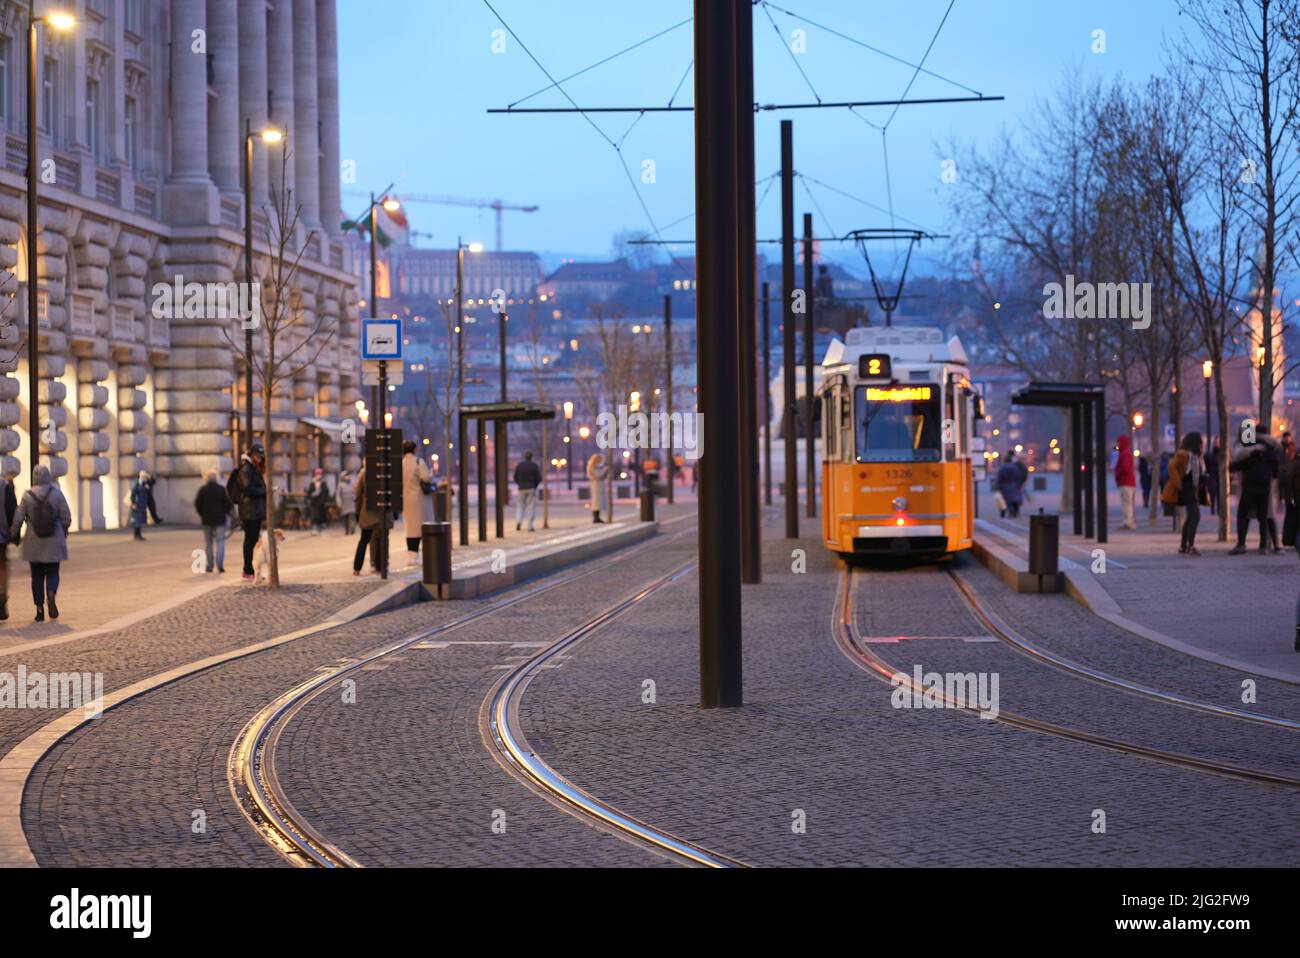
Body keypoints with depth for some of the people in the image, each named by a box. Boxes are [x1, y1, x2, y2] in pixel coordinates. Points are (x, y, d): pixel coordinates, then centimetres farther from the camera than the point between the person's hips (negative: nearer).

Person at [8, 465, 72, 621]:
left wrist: (14, 536, 9)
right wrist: (63, 532, 14)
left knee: (37, 576, 10)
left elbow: (18, 519, -5)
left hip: (33, 543, 0)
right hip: (53, 543, 0)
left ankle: (40, 609, 6)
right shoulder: (56, 494, -6)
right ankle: (51, 594, -21)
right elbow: (66, 517, -4)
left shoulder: (27, 496, -6)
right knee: (52, 572, 9)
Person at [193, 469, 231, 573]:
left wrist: (201, 514, 10)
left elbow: (197, 504, -4)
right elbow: (228, 503, -7)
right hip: (220, 519, -1)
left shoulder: (203, 489, -4)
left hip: (207, 519, 1)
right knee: (220, 542, 1)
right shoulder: (222, 489, -6)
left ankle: (210, 566, 9)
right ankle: (220, 566, -10)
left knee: (208, 543, 10)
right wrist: (226, 513, 8)